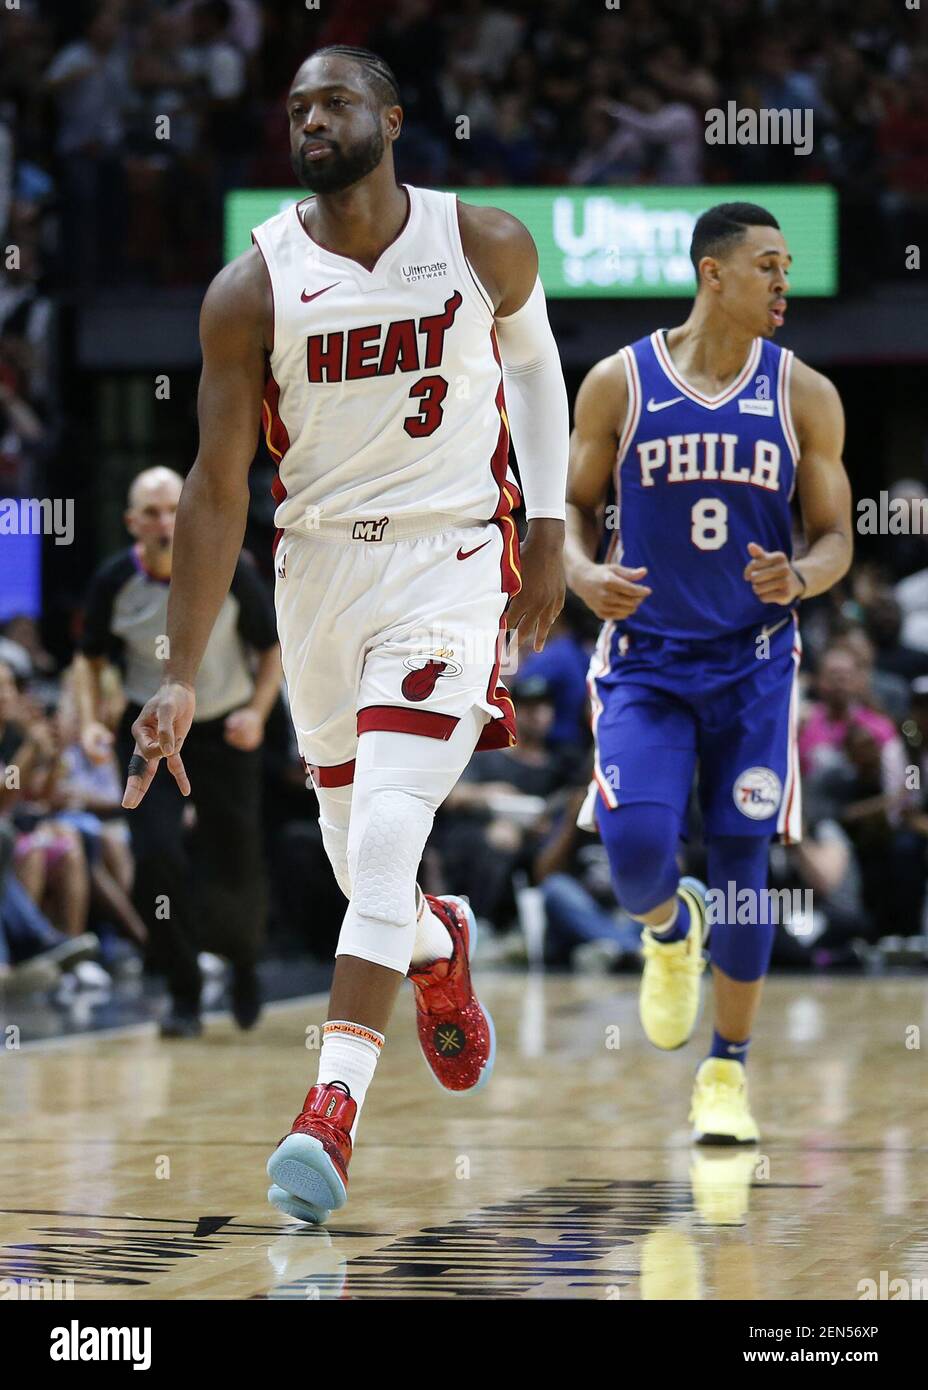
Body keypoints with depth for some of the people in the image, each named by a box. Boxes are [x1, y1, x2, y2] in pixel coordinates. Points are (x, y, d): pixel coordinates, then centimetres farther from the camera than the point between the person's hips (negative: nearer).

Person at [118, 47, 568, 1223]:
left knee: (384, 835, -19)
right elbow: (216, 486, -6)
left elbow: (534, 365, 16)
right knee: (357, 856, 13)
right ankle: (439, 950, 49)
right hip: (319, 564, 2)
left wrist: (549, 529, 9)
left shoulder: (488, 247, -7)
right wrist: (180, 678, -10)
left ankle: (333, 1107, -20)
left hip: (451, 560, -2)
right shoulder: (251, 291, -8)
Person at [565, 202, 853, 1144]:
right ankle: (668, 932, 21)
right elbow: (571, 506, 7)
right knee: (635, 847, -18)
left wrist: (799, 577, -19)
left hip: (752, 663, 1)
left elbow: (836, 538, 4)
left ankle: (726, 1075, 17)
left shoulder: (804, 395, -1)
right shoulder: (618, 384, -3)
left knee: (741, 865, 0)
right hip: (644, 659, -1)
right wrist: (583, 573, -15)